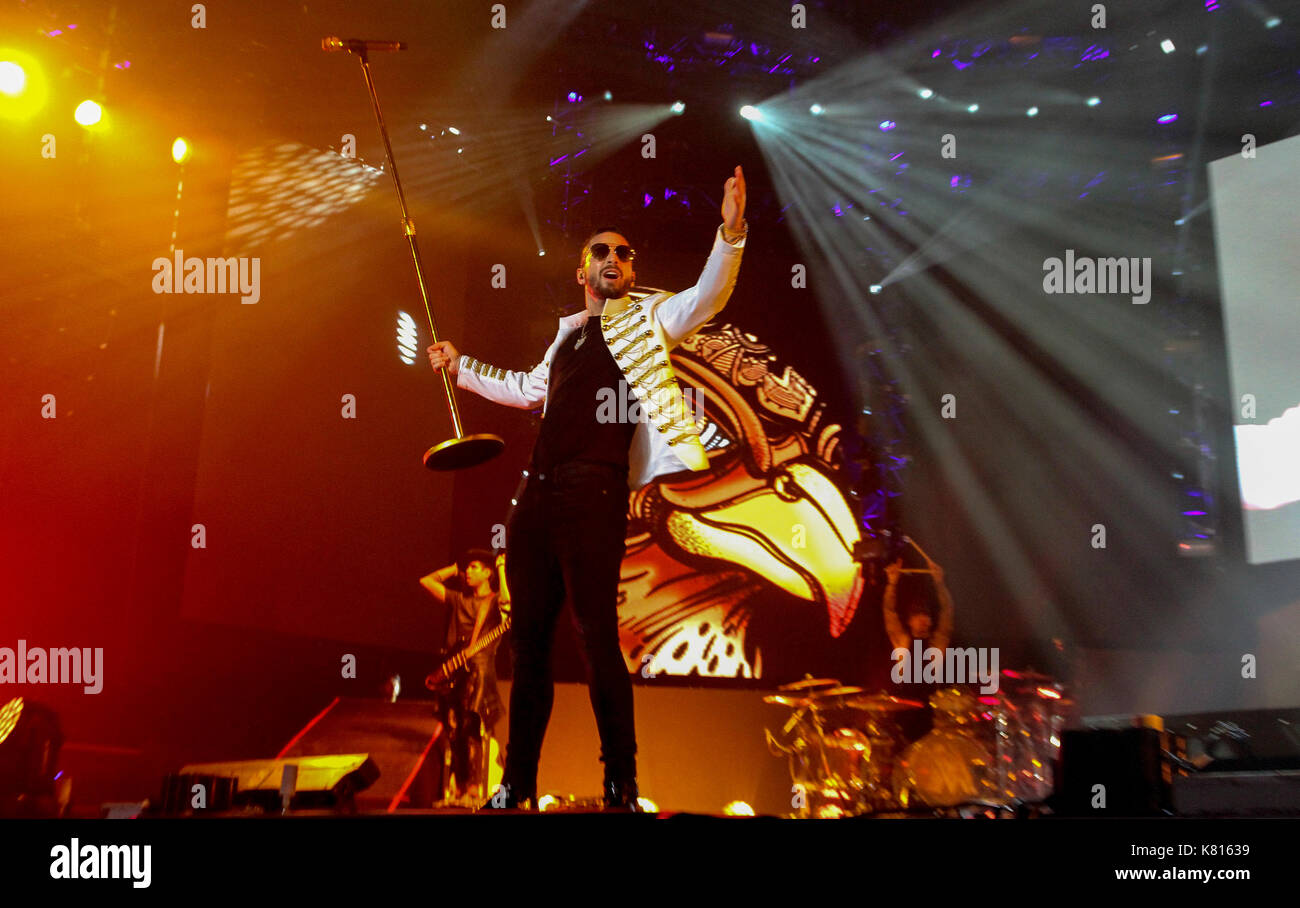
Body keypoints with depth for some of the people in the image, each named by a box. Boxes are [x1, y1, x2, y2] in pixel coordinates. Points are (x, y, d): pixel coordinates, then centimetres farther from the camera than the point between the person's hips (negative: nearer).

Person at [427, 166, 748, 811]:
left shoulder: (646, 319, 6)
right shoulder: (567, 332, 23)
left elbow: (707, 298, -12)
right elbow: (528, 391, 37)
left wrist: (730, 232, -26)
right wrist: (461, 367, 44)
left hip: (593, 495, -6)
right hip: (538, 492, 7)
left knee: (597, 637, -8)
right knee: (530, 636, 10)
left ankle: (621, 787, 4)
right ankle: (518, 784, 21)